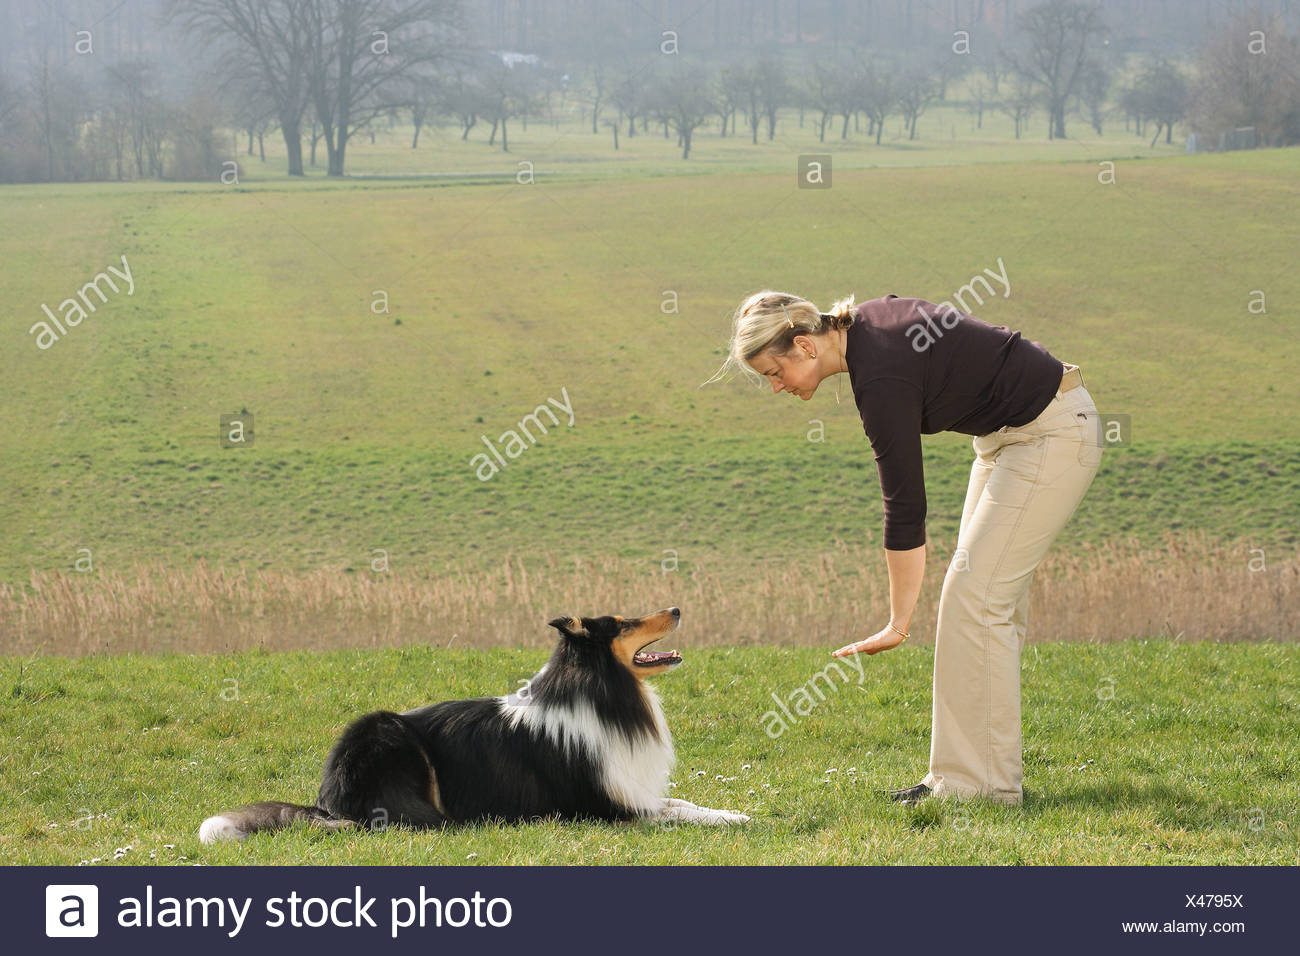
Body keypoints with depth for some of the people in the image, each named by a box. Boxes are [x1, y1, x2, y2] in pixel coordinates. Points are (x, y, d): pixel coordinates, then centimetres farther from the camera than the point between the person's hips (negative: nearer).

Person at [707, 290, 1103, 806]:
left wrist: (898, 624, -17)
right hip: (1013, 431, 10)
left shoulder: (881, 377, -25)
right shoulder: (864, 321, 0)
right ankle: (989, 767, 14)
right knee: (991, 597, 10)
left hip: (1053, 435, -10)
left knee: (973, 599, -10)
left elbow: (905, 504, -21)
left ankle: (977, 782, -7)